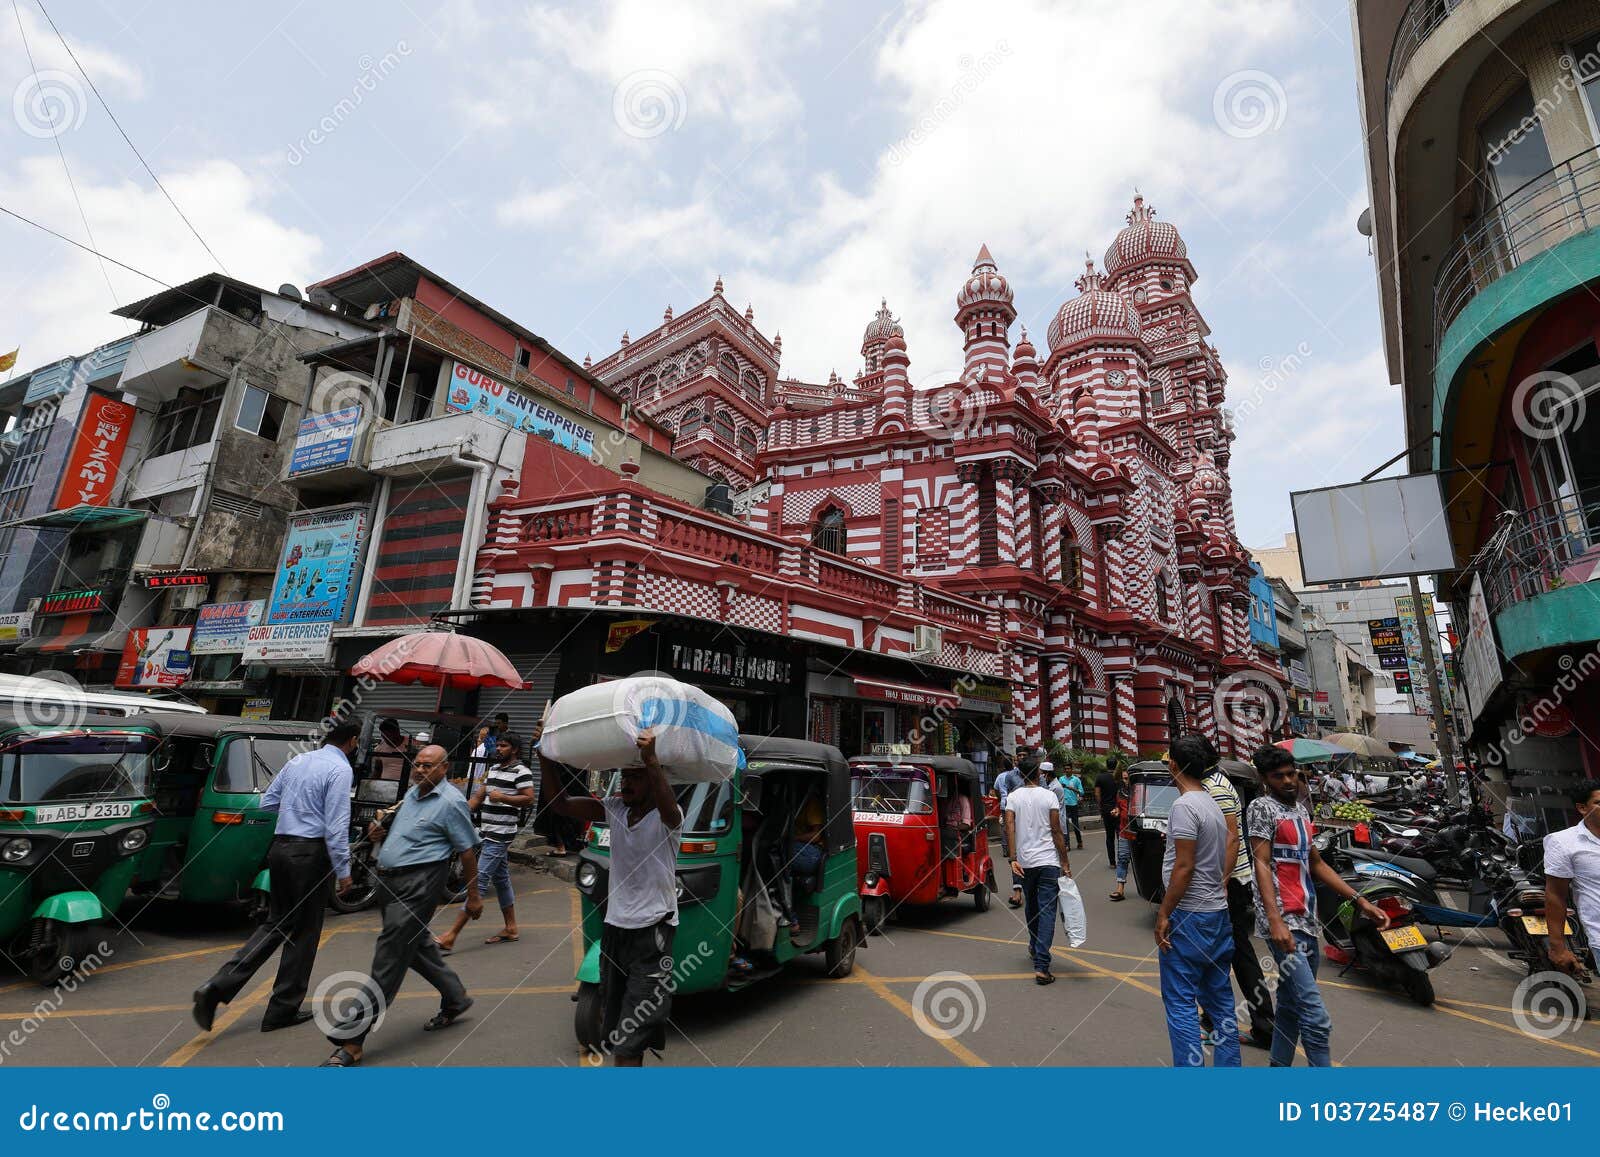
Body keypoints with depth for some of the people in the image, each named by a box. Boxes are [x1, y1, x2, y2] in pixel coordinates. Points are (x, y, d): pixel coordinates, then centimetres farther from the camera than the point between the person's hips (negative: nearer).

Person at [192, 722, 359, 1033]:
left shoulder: (298, 760, 9)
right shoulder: (340, 769, -15)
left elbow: (267, 802, 15)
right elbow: (336, 826, -18)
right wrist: (343, 871, -12)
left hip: (280, 847, 7)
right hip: (309, 853, -7)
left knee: (278, 922, 21)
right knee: (305, 929, 8)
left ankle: (217, 987, 8)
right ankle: (283, 1010, 21)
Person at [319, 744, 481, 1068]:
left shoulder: (451, 802, -12)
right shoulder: (411, 794, 12)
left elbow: (468, 850, -10)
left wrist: (473, 896, -8)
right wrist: (379, 833, 4)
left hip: (419, 883, -9)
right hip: (390, 881, 9)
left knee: (389, 959, -7)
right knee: (416, 946, 18)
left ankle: (351, 1040, -1)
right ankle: (455, 999, 35)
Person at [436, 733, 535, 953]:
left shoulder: (521, 772, -10)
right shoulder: (493, 769, 16)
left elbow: (529, 799, -14)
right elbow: (479, 795, 20)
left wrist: (503, 798, -21)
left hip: (500, 835, -9)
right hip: (488, 832, 9)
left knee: (479, 881, -8)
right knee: (501, 879, 14)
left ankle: (450, 936, -6)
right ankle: (510, 929, 23)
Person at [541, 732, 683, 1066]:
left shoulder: (666, 817, -13)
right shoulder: (614, 808, 4)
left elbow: (669, 809, -38)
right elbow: (561, 803, -1)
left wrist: (652, 761, -52)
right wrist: (546, 757, -14)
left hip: (653, 931, -6)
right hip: (614, 928, 6)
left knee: (630, 1036, -8)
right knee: (613, 1026, 20)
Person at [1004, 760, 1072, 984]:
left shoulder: (1012, 797, 1)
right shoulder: (1049, 797, -3)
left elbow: (1009, 827, -10)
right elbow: (1057, 832, -4)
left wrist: (1013, 859, -11)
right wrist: (1065, 862, 3)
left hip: (1023, 863, 2)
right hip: (1048, 862, -2)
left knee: (1030, 906, 22)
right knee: (1047, 911, -2)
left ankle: (1035, 947, 40)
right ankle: (1041, 966, -9)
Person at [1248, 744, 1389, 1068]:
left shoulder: (1301, 809, 16)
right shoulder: (1262, 807, -9)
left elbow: (1316, 864, 21)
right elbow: (1261, 864, -16)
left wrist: (1360, 901, 14)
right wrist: (1276, 921, -25)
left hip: (1307, 922, 8)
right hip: (1283, 924, -8)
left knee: (1291, 1007, 16)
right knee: (1316, 1017, -10)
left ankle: (1278, 1068, 27)